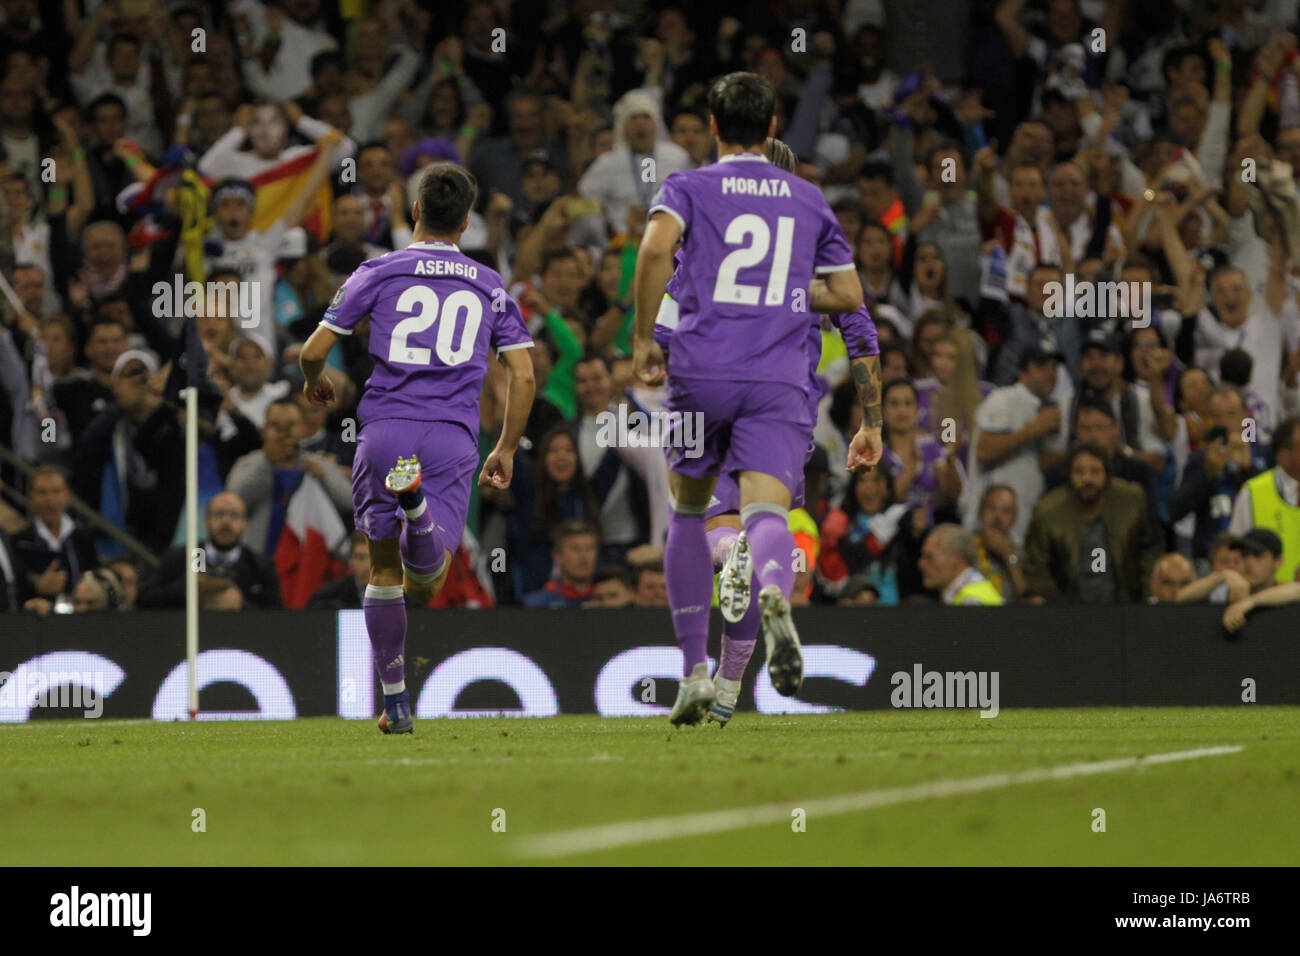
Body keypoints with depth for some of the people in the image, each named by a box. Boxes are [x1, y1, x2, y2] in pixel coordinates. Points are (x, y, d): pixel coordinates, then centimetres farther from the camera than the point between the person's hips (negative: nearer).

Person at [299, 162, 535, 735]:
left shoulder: (378, 273, 6)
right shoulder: (489, 287, 13)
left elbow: (314, 350, 5)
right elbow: (523, 374, 9)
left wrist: (315, 382, 29)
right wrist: (506, 451, 20)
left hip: (386, 429, 0)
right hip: (453, 438, 0)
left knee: (384, 570, 15)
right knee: (424, 587, -5)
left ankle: (395, 703, 14)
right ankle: (419, 509, -39)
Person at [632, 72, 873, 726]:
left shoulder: (688, 188, 7)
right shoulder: (809, 200, 16)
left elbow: (655, 247, -14)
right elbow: (847, 295, 17)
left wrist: (643, 338, -7)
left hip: (700, 373, -1)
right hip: (778, 379, 1)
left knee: (688, 513, 18)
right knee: (766, 511, -13)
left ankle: (694, 671, 14)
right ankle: (775, 595, -51)